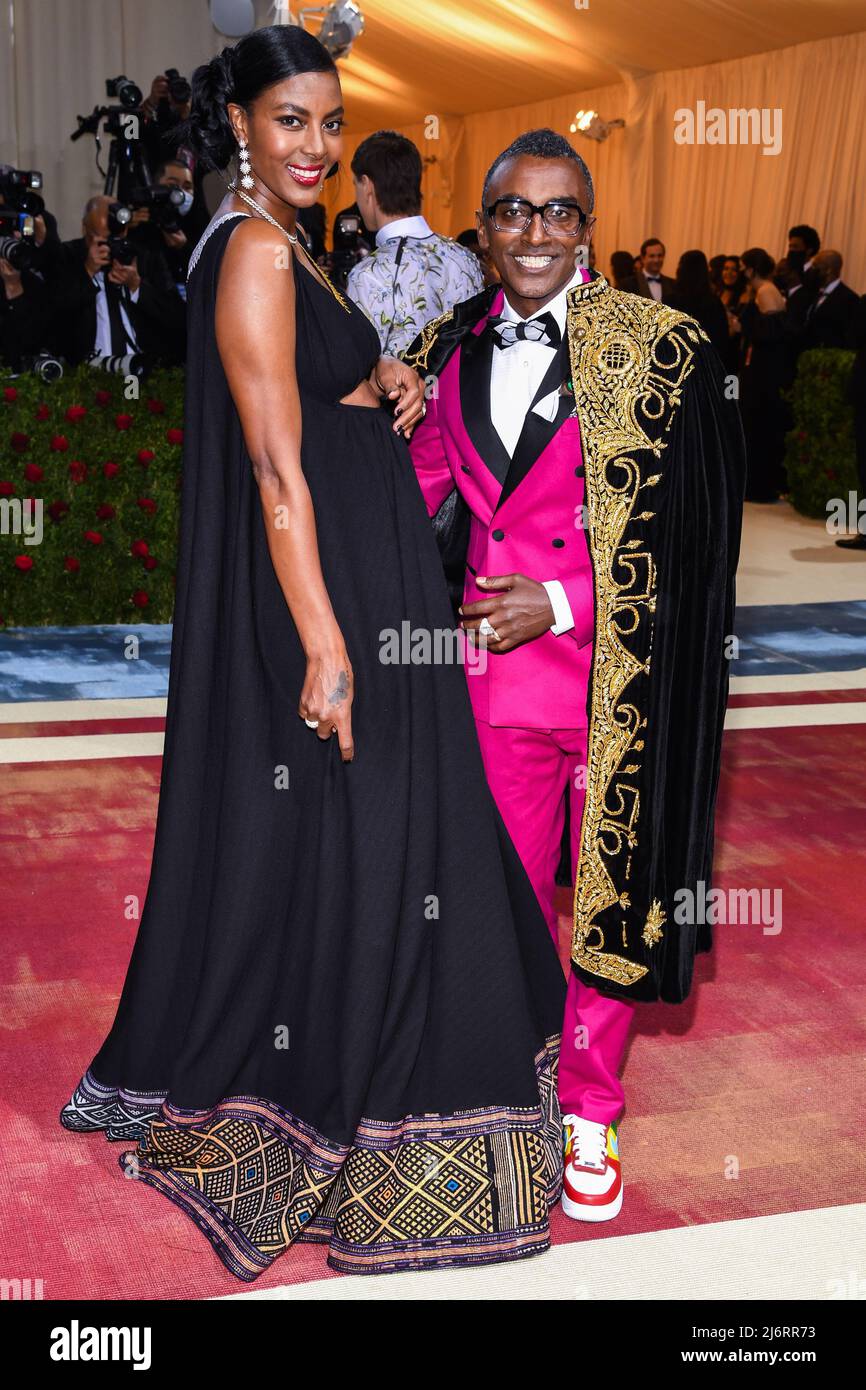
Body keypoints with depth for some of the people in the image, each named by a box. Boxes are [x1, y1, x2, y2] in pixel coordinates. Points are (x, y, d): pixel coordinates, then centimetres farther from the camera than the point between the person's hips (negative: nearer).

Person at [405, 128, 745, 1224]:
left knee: (609, 888, 8)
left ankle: (592, 1111, 27)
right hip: (495, 670, 3)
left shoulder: (660, 349, -6)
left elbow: (688, 535, -7)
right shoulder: (446, 352, 7)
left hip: (619, 672, -3)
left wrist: (560, 603, -15)